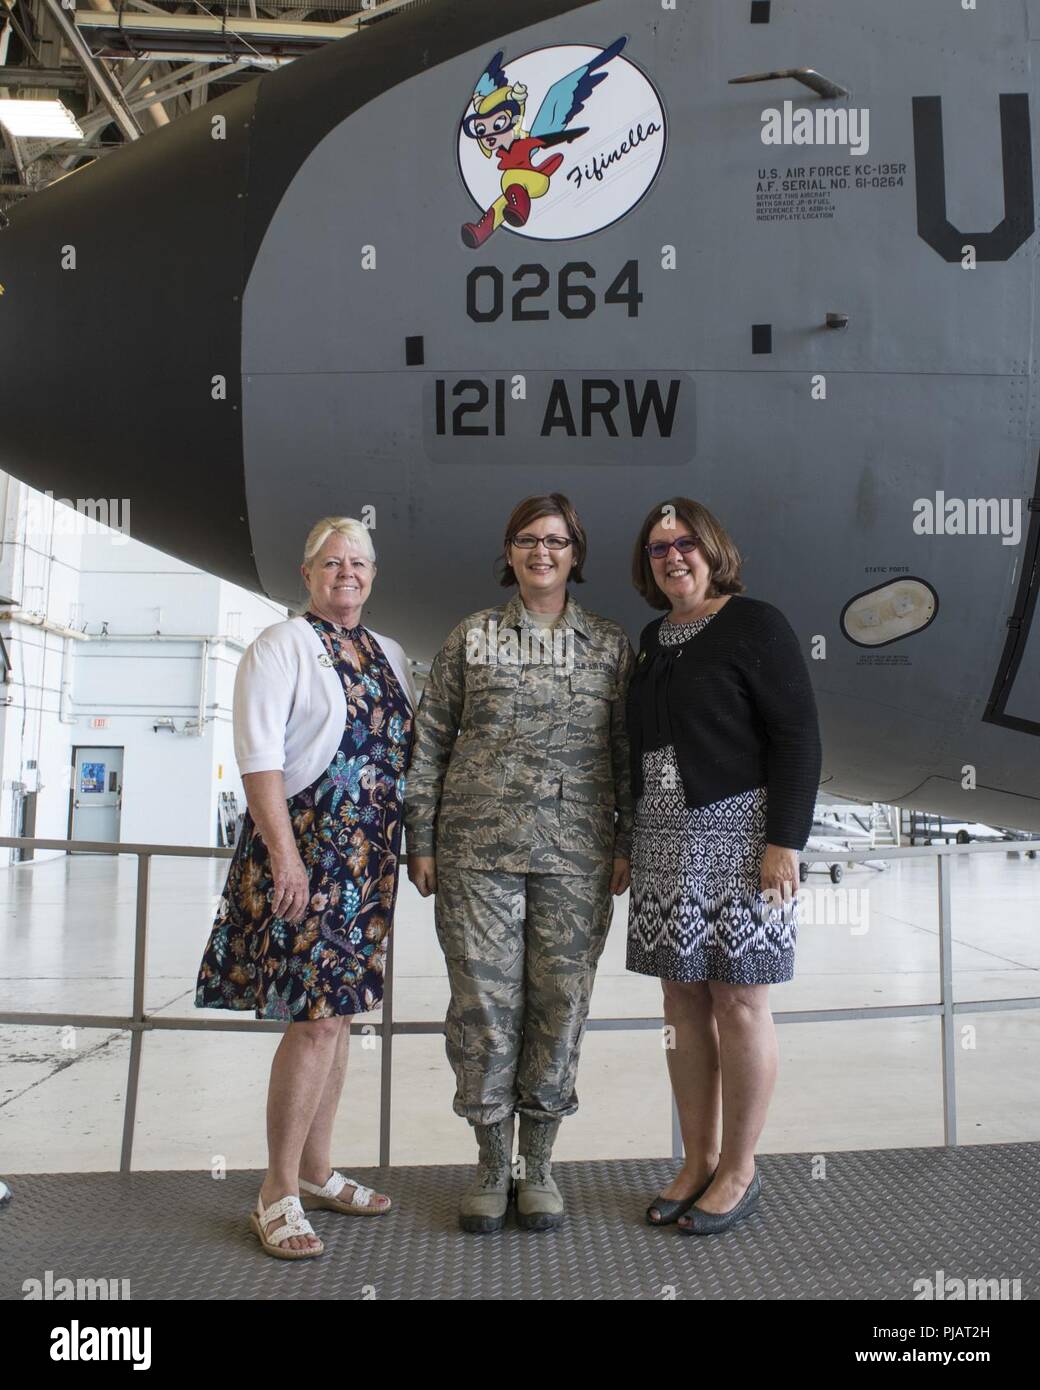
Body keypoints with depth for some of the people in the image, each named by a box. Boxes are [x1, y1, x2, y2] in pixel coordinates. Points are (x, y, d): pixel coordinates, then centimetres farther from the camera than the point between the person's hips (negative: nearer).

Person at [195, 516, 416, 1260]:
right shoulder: (282, 645, -4)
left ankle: (317, 1172, 26)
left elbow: (410, 750, 18)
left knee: (338, 1009, 12)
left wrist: (416, 844, 11)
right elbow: (259, 754, -12)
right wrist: (284, 854, -19)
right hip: (305, 846, -6)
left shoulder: (390, 656, 16)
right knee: (317, 1016, -8)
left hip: (370, 856, 7)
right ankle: (278, 1193, 7)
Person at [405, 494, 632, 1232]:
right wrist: (421, 841, 2)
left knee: (561, 1000, 4)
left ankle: (539, 1164, 23)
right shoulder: (471, 637, 7)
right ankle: (492, 1165, 21)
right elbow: (431, 743, 6)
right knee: (482, 998, 3)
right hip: (477, 849, 0)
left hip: (576, 855, 1)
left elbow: (628, 753, 9)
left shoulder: (611, 645, 9)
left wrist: (627, 844, 2)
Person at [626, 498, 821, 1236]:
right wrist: (633, 842, 16)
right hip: (665, 841, 7)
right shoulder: (653, 640, 14)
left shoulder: (755, 623, -5)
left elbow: (798, 735, -11)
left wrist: (785, 840, -17)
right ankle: (700, 1161, 25)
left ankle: (740, 1170, 17)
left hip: (738, 835, -6)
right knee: (683, 1001, 11)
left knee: (738, 1002, 1)